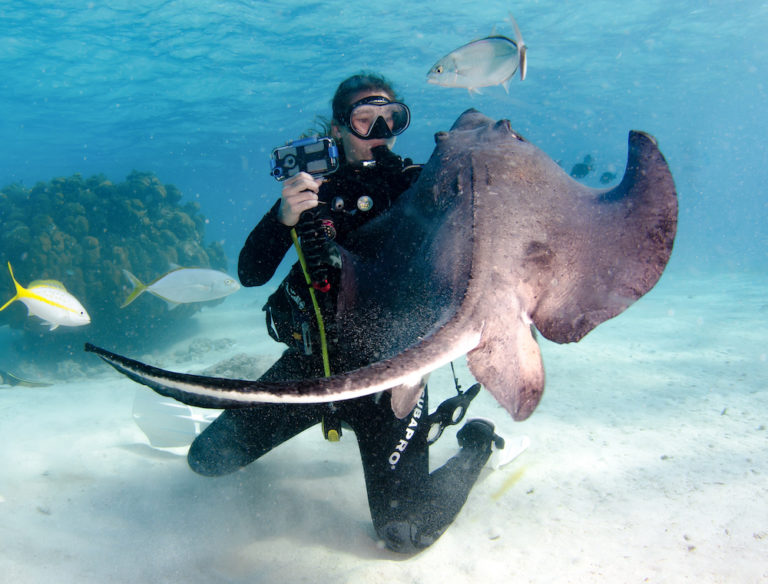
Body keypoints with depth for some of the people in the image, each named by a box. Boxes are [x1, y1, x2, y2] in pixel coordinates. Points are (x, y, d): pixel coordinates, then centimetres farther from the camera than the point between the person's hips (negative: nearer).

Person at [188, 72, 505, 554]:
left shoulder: (415, 185, -2)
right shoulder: (315, 185, 3)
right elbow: (251, 274, -4)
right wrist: (284, 216, -21)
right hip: (309, 361, 4)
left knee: (406, 530, -13)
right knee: (209, 458, 9)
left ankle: (477, 444, 16)